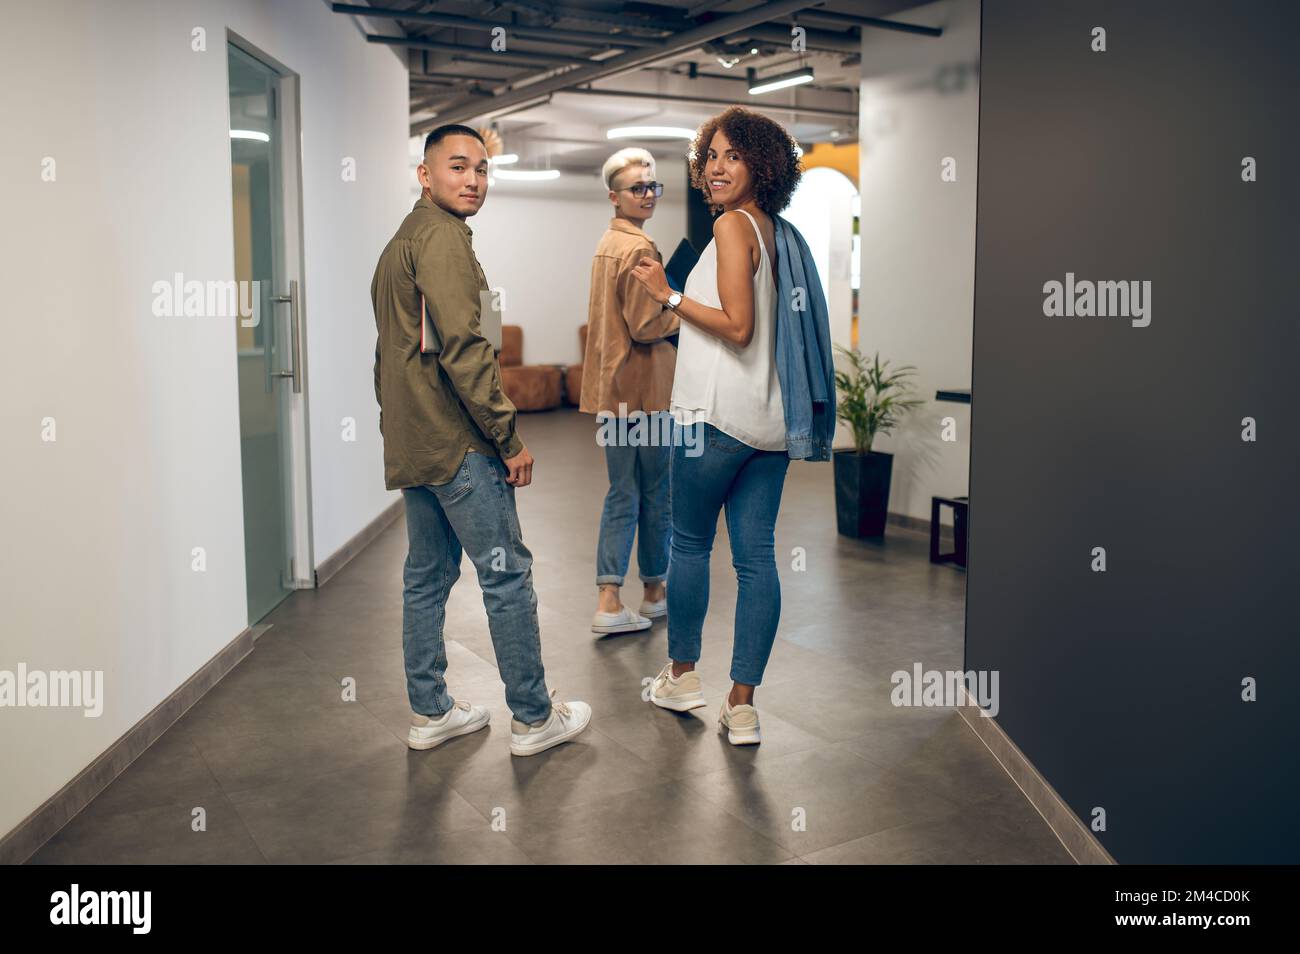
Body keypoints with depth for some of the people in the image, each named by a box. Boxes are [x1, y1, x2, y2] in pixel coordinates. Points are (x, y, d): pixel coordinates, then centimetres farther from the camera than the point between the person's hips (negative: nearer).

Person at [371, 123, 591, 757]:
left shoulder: (400, 241, 20)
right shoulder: (443, 236, -12)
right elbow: (462, 347, -21)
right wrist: (510, 438, -17)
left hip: (411, 443, 10)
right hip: (458, 443, -10)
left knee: (428, 575, 13)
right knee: (507, 573, -2)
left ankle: (429, 712, 22)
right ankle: (533, 717, 7)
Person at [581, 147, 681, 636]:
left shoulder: (606, 244, 15)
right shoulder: (639, 249, -15)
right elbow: (646, 327, -20)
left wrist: (668, 301, 17)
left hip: (611, 389, 9)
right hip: (644, 390, -9)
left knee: (622, 496, 9)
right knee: (657, 494, 7)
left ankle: (609, 601, 6)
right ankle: (655, 592, 21)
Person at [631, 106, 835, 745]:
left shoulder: (733, 225, -10)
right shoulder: (779, 232, 14)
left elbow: (737, 327, -17)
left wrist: (668, 295, -11)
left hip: (718, 417, -7)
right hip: (771, 418, 7)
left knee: (689, 542, 10)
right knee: (756, 555, 4)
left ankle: (682, 674, 23)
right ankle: (742, 705, 8)